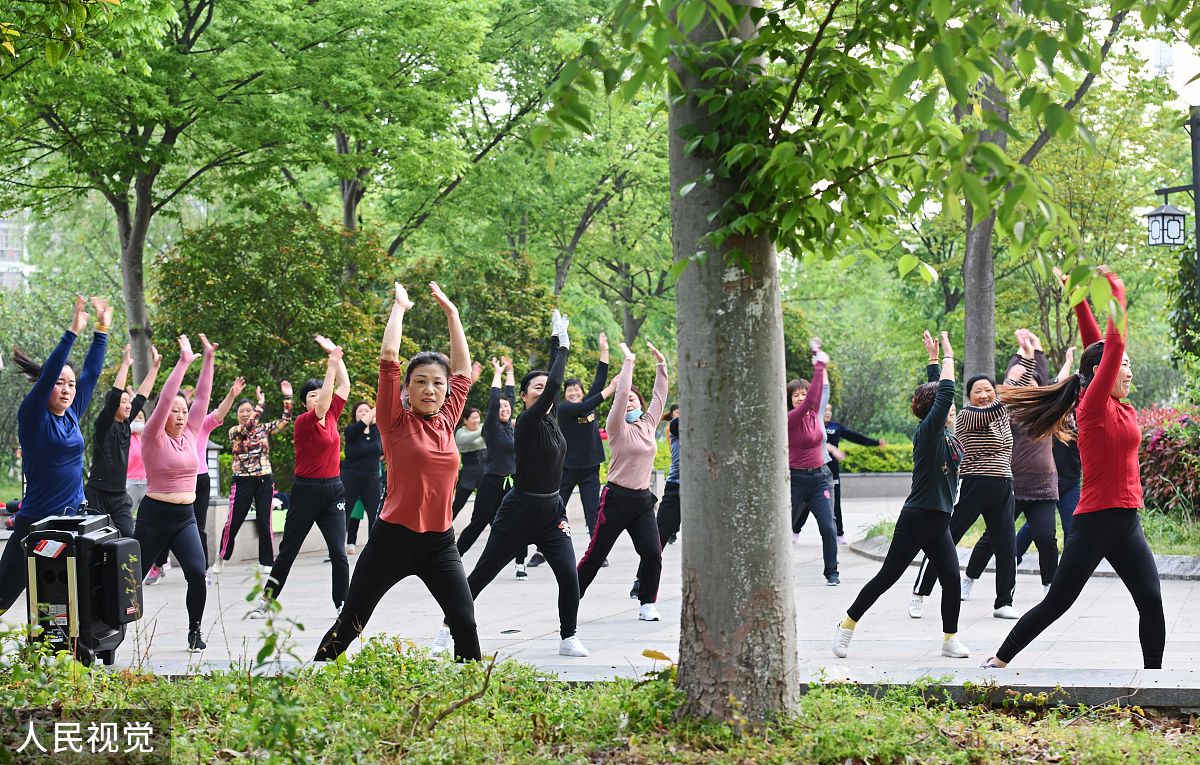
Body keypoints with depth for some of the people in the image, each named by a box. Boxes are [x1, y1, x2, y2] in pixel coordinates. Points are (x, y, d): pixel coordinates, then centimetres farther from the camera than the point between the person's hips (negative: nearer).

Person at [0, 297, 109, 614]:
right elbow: (47, 374, -21)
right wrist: (73, 332, -26)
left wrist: (102, 330, 5)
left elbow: (91, 373, 10)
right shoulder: (33, 418, -9)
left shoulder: (72, 415, 7)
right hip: (35, 524, -6)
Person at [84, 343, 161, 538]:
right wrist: (125, 364, -20)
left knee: (128, 539, -6)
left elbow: (141, 397, 12)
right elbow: (114, 395, -20)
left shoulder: (125, 425, 10)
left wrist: (154, 367, 10)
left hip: (120, 496, 6)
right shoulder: (103, 425, -8)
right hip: (98, 494, -6)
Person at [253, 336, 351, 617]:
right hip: (306, 490, -4)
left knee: (338, 552, -3)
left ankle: (343, 604, 2)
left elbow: (344, 386, 10)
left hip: (333, 490, 4)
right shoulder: (303, 422, -9)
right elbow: (323, 404, -25)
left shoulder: (332, 416, 7)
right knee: (288, 549, 5)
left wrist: (335, 355, 5)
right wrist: (332, 364, -27)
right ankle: (266, 600, 16)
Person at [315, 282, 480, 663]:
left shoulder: (447, 421, 6)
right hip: (393, 539, -3)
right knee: (350, 624, 7)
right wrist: (399, 306, -4)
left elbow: (463, 369, 15)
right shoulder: (396, 422, -6)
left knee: (465, 623, -7)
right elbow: (388, 355, -13)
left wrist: (451, 312, 15)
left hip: (440, 542, 3)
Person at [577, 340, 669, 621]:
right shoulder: (618, 428, -5)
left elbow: (660, 395, 12)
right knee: (596, 554, 1)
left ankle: (647, 604, 2)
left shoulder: (648, 424, 10)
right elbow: (621, 393, -17)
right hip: (616, 498, -5)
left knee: (653, 553, -9)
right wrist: (628, 362, -14)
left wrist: (661, 364, 7)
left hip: (643, 500, 5)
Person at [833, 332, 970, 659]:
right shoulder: (927, 433, -14)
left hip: (939, 523, 8)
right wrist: (946, 356, -14)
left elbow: (939, 391, 22)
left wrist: (934, 358, 22)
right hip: (916, 519, -8)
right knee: (887, 577, 1)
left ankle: (950, 639, 9)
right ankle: (847, 625, 13)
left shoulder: (946, 434, 9)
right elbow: (944, 393, -23)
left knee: (951, 580, -1)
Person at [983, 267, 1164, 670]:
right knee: (1057, 602, 1)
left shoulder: (1122, 409, 10)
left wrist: (1081, 300, 17)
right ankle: (999, 661, 14)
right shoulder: (1093, 407, -10)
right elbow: (1113, 345, -15)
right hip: (1094, 522, -7)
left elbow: (1102, 347, 14)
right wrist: (1116, 294, -9)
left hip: (1126, 524, 7)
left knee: (1151, 602, -4)